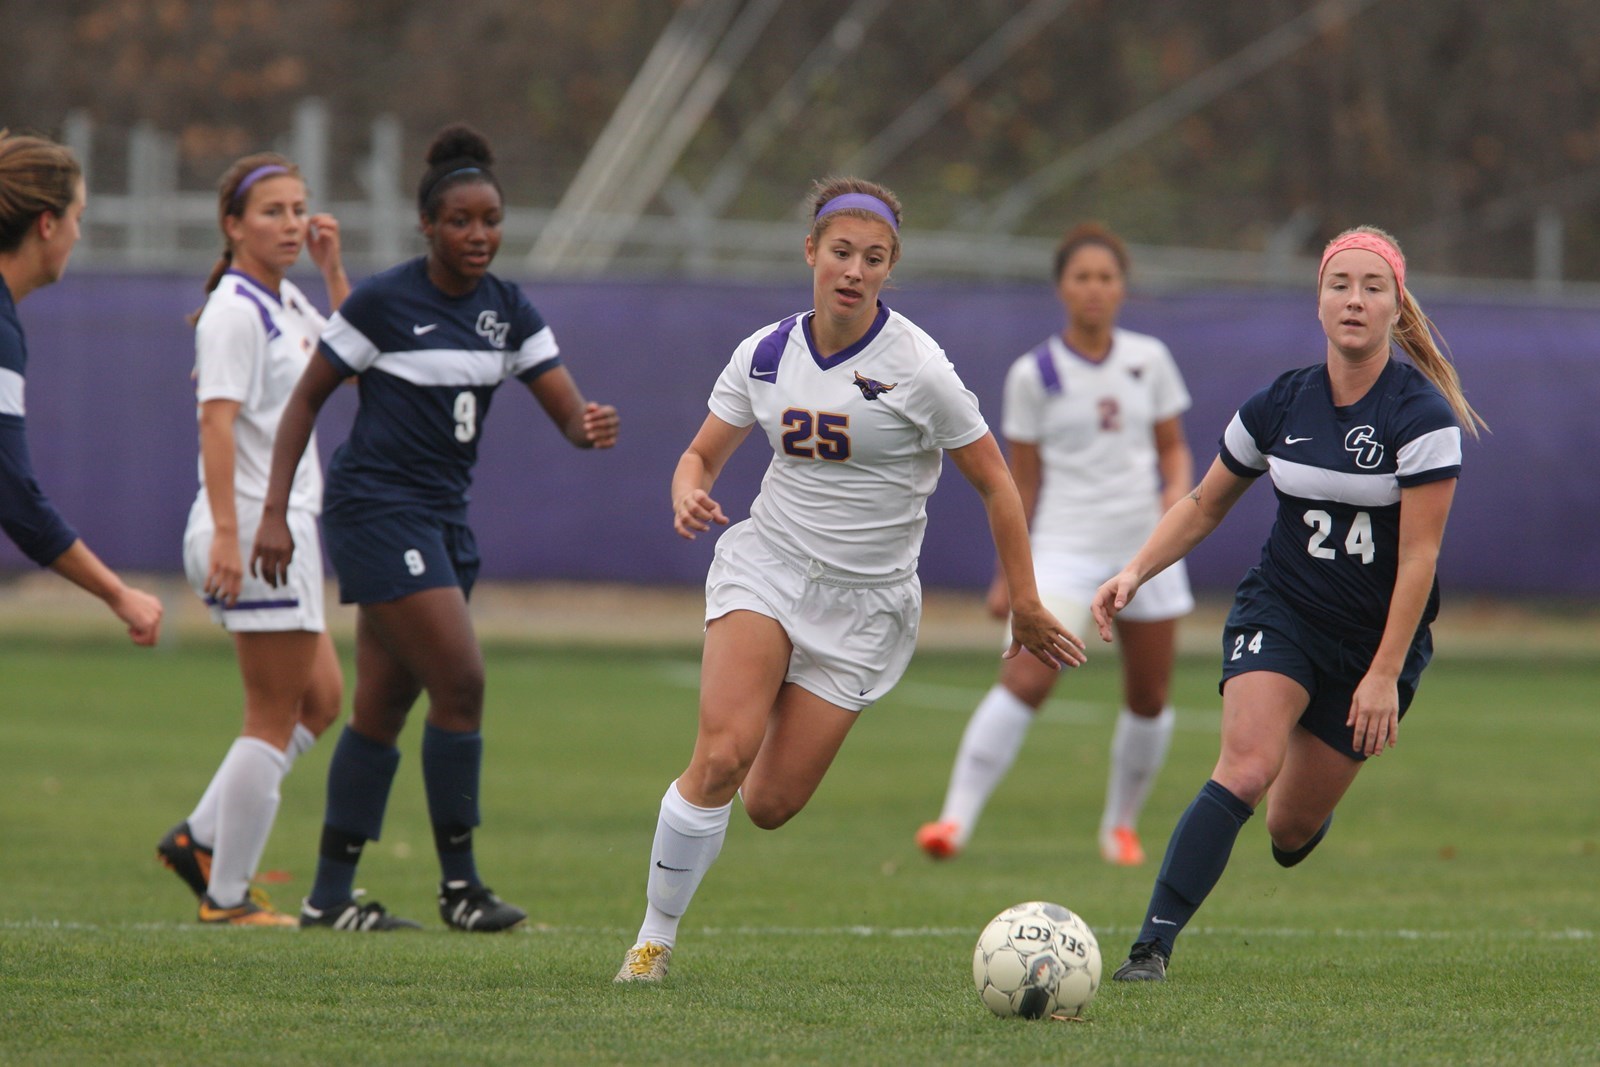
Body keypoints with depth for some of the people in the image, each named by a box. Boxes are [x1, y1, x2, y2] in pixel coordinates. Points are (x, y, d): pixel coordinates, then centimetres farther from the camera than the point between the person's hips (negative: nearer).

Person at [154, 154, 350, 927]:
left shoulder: (286, 303, 14)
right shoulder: (236, 311, -14)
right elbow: (217, 421, -22)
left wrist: (334, 270, 13)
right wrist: (227, 534, -29)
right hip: (256, 527, -10)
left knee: (320, 698, 14)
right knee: (276, 716, -5)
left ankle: (201, 838, 16)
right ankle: (227, 895, 1)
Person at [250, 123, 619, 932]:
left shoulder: (507, 311, 6)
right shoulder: (382, 302, -10)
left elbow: (569, 412, 0)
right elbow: (306, 399, -4)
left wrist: (590, 428, -25)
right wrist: (275, 513, -9)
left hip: (443, 517, 7)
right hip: (377, 508, -7)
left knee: (383, 707, 8)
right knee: (461, 683, -14)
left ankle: (330, 896, 13)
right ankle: (459, 886, -7)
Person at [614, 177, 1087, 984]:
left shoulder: (916, 367, -11)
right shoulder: (764, 354, 0)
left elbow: (995, 485, -3)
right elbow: (701, 456, 11)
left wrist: (1026, 608, -1)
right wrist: (689, 498, -14)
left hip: (866, 600, -1)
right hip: (767, 563, 1)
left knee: (770, 804, -5)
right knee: (722, 754, -22)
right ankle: (655, 936, -9)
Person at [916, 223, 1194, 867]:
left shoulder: (1150, 360, 5)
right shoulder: (1034, 374, -2)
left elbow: (1173, 447, 13)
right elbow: (1022, 480, 3)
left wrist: (1179, 489, -9)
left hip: (1146, 545, 3)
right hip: (1065, 545, -3)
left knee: (1149, 698, 7)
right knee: (1025, 680, -20)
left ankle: (1122, 824, 28)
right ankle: (958, 818, -23)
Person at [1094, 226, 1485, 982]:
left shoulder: (1422, 417, -14)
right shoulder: (1278, 406, -2)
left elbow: (1418, 556, -15)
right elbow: (1204, 506, 12)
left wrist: (1385, 674, -17)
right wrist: (1135, 572, -1)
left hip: (1378, 636, -1)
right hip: (1280, 611, 1)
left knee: (1294, 827, 4)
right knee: (1246, 767, -25)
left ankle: (1299, 828, 45)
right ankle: (1151, 948, -29)